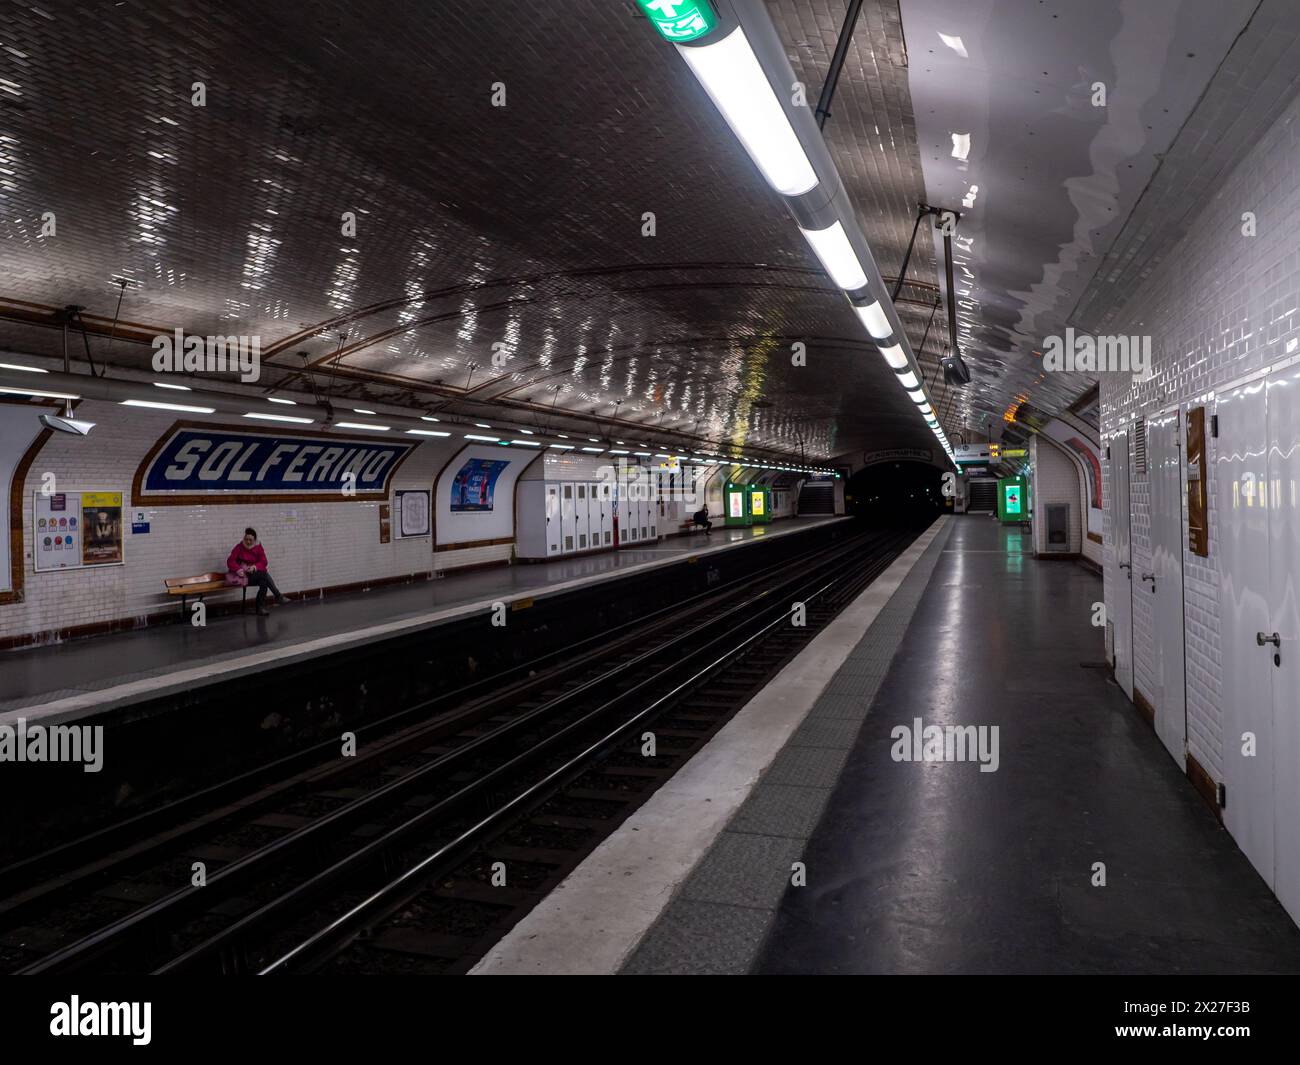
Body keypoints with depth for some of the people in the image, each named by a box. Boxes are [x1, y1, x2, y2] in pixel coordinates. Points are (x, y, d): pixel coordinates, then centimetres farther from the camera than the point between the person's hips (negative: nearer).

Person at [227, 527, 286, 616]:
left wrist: (255, 567, -21)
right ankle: (278, 597, -27)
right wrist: (238, 569, -27)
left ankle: (261, 608, -29)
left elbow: (263, 562, 0)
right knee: (264, 574, -30)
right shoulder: (239, 547, -2)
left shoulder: (258, 547, 7)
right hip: (244, 575, -4)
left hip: (256, 574, 4)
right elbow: (230, 561, -9)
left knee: (264, 582, -31)